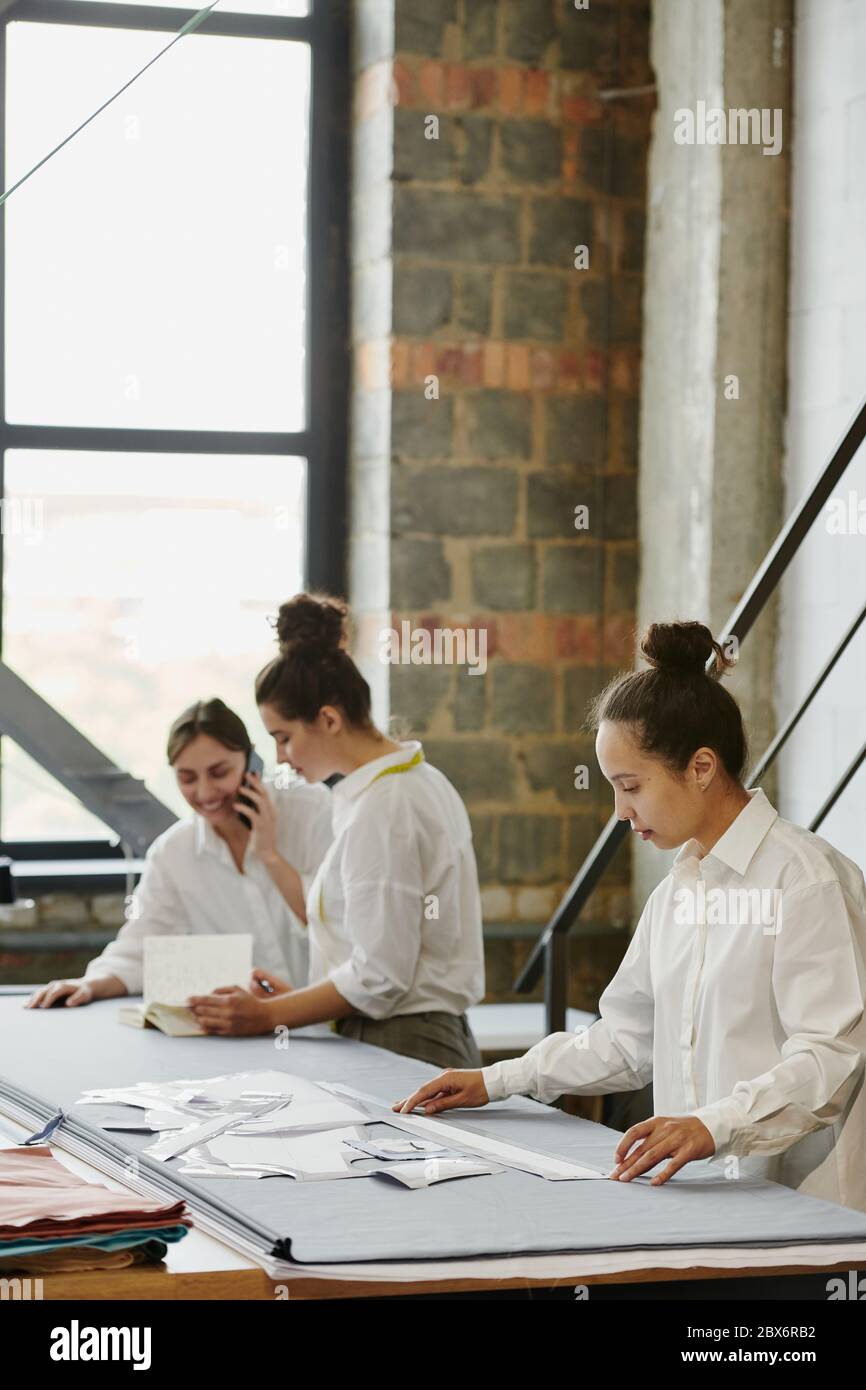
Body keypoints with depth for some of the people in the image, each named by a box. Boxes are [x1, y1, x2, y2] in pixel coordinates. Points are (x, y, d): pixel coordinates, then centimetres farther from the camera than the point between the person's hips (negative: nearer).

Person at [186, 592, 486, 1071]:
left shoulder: (378, 809, -15)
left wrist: (268, 1015, -8)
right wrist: (298, 998, 16)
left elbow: (380, 977, -17)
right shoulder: (420, 781, 14)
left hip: (399, 1050, -9)